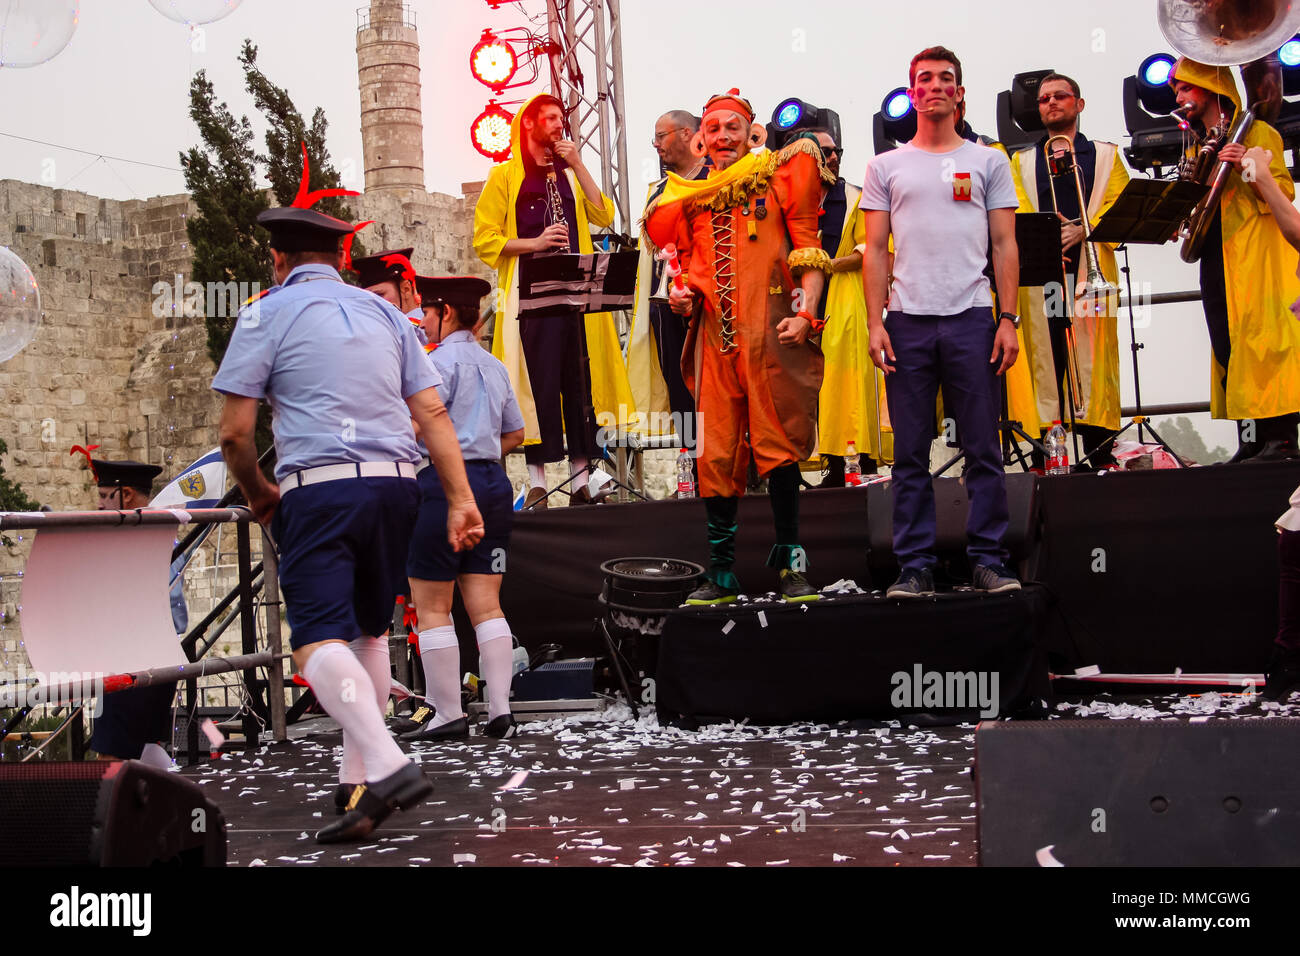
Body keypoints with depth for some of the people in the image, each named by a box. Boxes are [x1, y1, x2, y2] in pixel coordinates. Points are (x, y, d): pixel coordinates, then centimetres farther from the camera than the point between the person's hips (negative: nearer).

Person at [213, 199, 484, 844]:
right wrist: (461, 499, 8)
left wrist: (257, 493, 17)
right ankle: (357, 777, 17)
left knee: (320, 638, -12)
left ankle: (385, 765, -31)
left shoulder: (267, 314, 5)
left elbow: (235, 432, -1)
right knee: (368, 631, 16)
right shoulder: (384, 313, 19)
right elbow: (432, 414, 11)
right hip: (395, 483, 6)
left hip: (318, 489, -6)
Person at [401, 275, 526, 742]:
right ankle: (500, 711, 2)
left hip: (444, 483, -8)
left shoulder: (440, 361, -8)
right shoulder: (493, 365, 18)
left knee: (432, 607, 0)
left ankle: (448, 715, 1)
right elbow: (515, 433, 24)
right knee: (486, 604, 6)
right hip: (492, 481, 8)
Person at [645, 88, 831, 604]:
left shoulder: (778, 179, 6)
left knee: (778, 444, -3)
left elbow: (808, 252, 2)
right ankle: (721, 572, 10)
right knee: (716, 451, 3)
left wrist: (806, 312, -10)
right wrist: (683, 296, 5)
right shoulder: (688, 199, 18)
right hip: (715, 331, 4)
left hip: (770, 330, -4)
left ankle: (789, 561, 9)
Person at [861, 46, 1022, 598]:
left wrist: (1008, 319, -1)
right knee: (910, 453, 2)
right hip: (907, 322, 1)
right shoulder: (886, 167, 12)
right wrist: (876, 323, -1)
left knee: (983, 449, 0)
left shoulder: (988, 162, 12)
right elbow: (875, 250, 9)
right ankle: (915, 566, 8)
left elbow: (1004, 245, 8)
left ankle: (987, 560, 7)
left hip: (971, 319, 0)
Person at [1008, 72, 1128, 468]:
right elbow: (1016, 212, 6)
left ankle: (1098, 455, -10)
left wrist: (1081, 230, -13)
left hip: (1089, 268, -1)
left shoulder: (1105, 155, 19)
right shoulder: (1022, 161, 21)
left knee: (1093, 357, -8)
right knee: (1045, 356, -7)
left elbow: (1118, 205, 5)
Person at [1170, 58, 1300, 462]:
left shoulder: (1256, 133, 2)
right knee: (1229, 352, 2)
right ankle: (1250, 443, 3)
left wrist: (1251, 169, -22)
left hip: (1255, 258, -7)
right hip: (1215, 259, 7)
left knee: (1263, 341, -14)